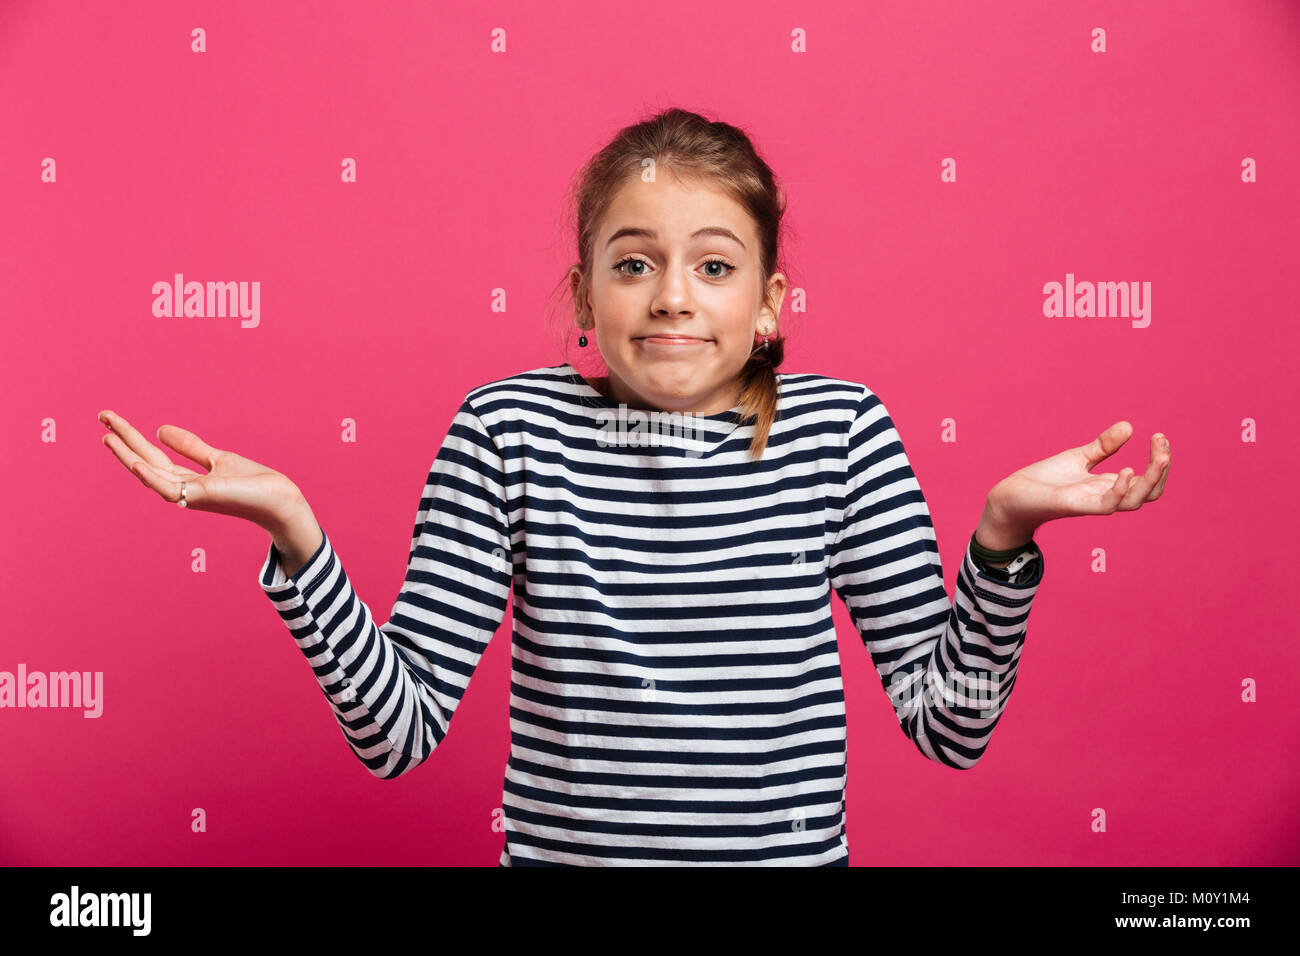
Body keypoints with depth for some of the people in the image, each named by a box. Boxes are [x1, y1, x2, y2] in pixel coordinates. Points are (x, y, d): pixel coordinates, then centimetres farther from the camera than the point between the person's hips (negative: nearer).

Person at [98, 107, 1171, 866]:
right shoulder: (509, 428, -9)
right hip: (558, 848, 0)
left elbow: (951, 722, -5)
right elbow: (398, 730, -10)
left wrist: (1003, 532, -18)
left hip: (790, 848, 1)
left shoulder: (841, 428, -7)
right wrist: (292, 528, -20)